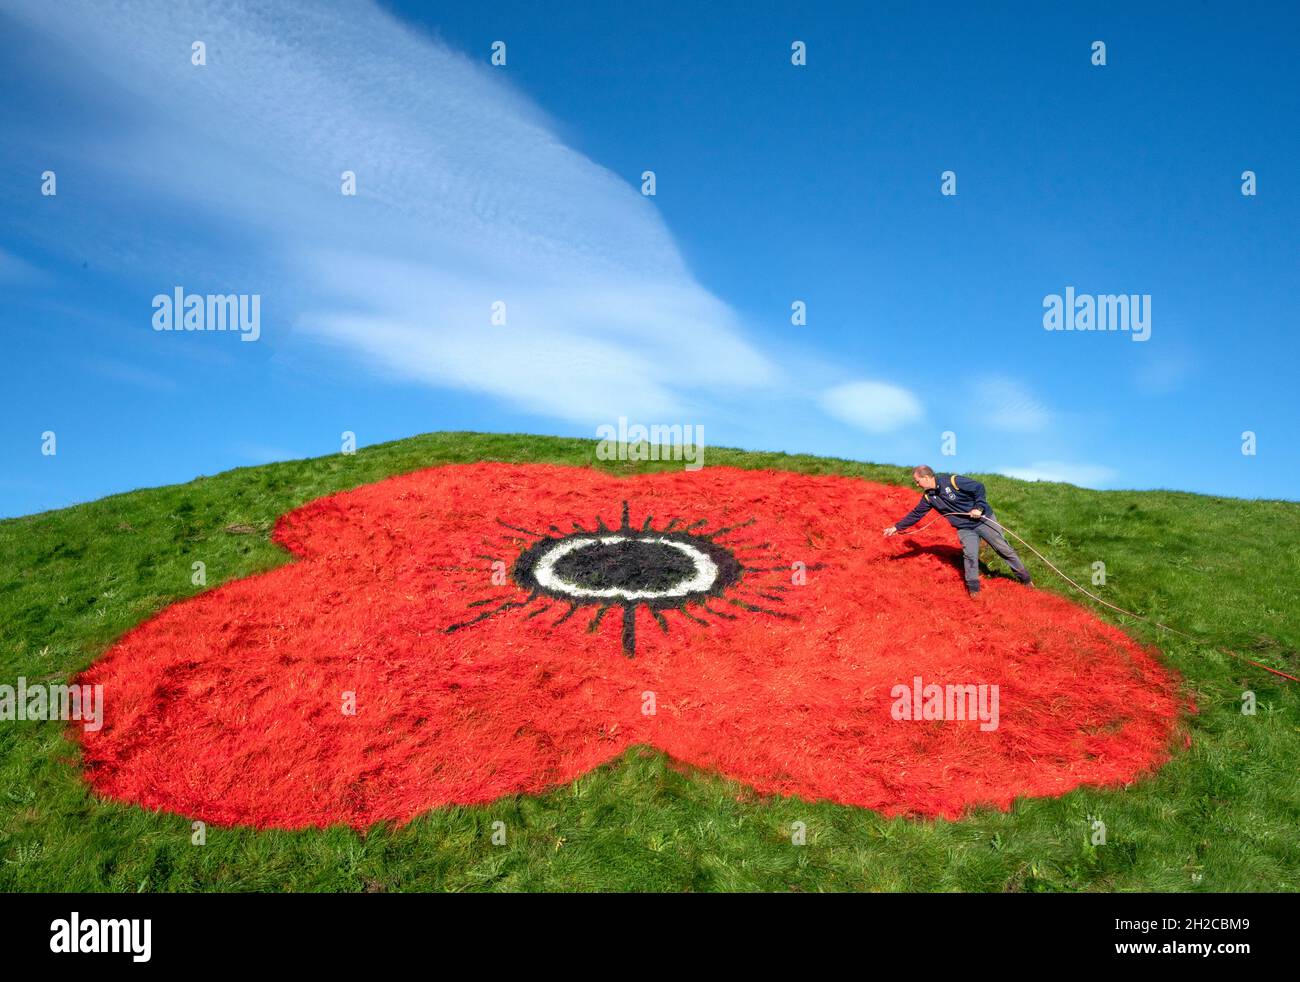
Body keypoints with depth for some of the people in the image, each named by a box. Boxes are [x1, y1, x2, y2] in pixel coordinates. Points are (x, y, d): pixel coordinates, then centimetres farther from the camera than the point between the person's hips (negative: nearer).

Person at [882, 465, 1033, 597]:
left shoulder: (952, 481, -22)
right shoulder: (928, 497, -4)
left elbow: (979, 488, -17)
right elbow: (915, 514, 3)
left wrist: (979, 507, -25)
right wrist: (896, 527, -1)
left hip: (983, 519, -4)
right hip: (965, 528, 4)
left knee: (1003, 548, 4)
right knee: (970, 555, -13)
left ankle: (1025, 577, 18)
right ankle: (973, 588, 3)